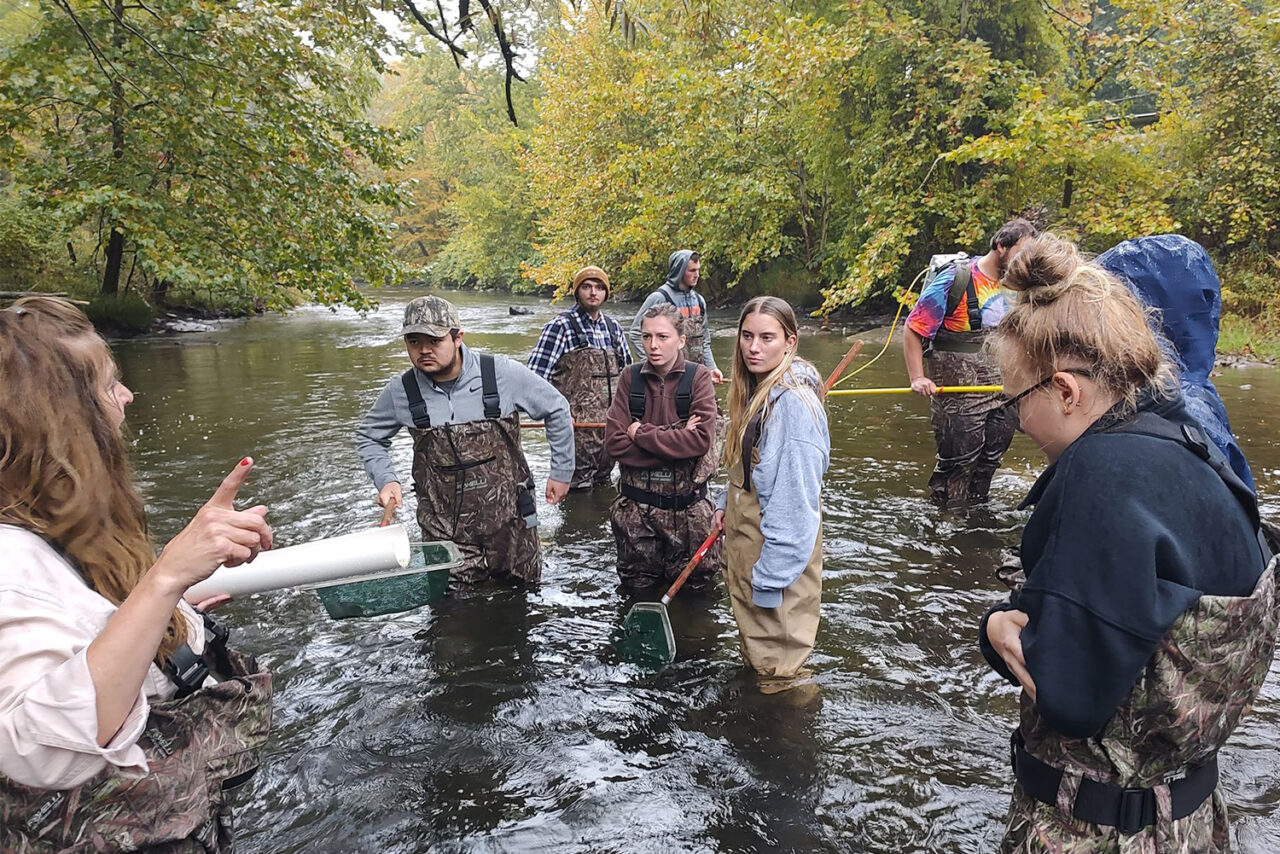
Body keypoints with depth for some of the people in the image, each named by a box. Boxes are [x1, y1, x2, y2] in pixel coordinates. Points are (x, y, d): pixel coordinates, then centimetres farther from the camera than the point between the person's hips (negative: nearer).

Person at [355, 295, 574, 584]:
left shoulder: (503, 373, -11)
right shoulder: (400, 391, -6)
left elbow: (557, 410, 2)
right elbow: (368, 437, 14)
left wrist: (561, 472, 5)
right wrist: (386, 480, -3)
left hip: (509, 517, 0)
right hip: (443, 528, 1)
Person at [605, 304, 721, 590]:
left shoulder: (698, 377, -9)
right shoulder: (630, 378, -4)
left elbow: (701, 440, -21)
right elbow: (615, 443, -12)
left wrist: (641, 433, -16)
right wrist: (676, 441, -17)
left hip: (686, 500, -2)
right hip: (637, 500, 2)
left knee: (696, 580, 10)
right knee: (637, 583, 15)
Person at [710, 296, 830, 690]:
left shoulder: (794, 401, -25)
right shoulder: (757, 389, 5)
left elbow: (794, 494, -26)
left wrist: (771, 569, -24)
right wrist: (727, 504, 12)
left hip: (779, 536, -9)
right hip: (746, 529, 9)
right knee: (750, 617, 24)